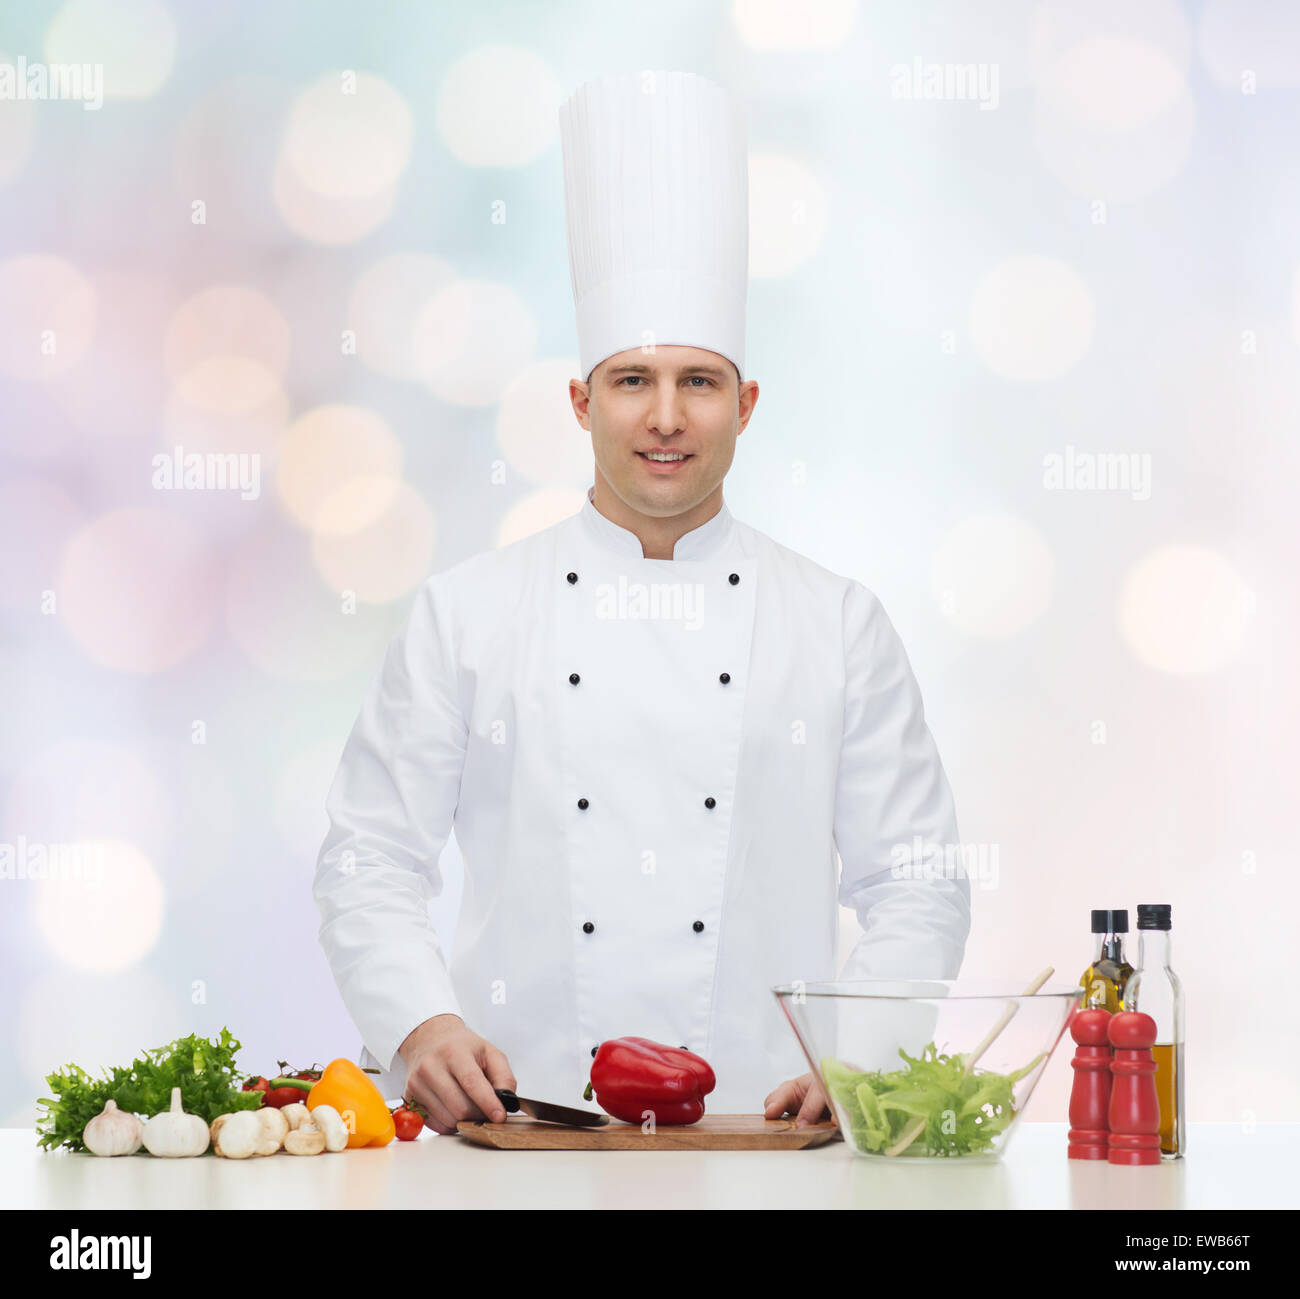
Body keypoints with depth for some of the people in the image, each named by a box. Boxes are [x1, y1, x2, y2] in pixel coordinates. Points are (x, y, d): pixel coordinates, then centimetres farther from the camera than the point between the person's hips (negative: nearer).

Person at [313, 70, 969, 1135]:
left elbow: (917, 885, 11)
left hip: (762, 1129, 1)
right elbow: (370, 861, 9)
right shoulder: (468, 611, 10)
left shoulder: (839, 624, 11)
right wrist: (423, 1026, -7)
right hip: (527, 1131, 0)